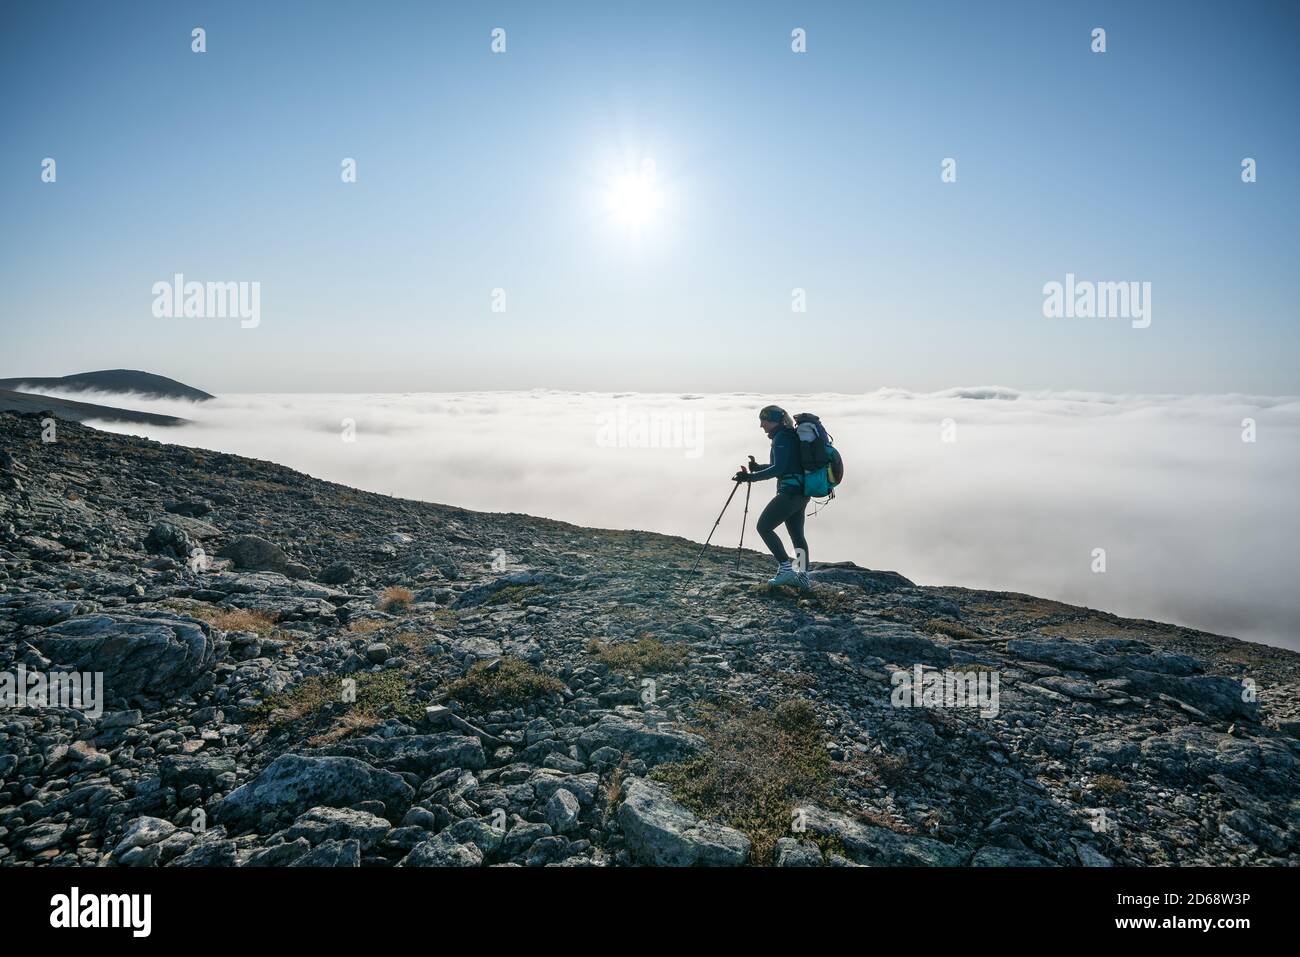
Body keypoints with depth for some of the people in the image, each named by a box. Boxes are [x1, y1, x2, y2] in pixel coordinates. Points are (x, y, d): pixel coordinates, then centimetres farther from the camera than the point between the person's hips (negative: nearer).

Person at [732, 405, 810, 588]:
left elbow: (778, 469, -21)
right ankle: (803, 575, 14)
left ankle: (786, 567, -7)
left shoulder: (781, 438, -12)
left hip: (790, 491, -10)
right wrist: (757, 468, 20)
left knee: (764, 526, -6)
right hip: (801, 492, 10)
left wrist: (751, 477, -20)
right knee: (796, 533, 12)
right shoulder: (790, 435, 18)